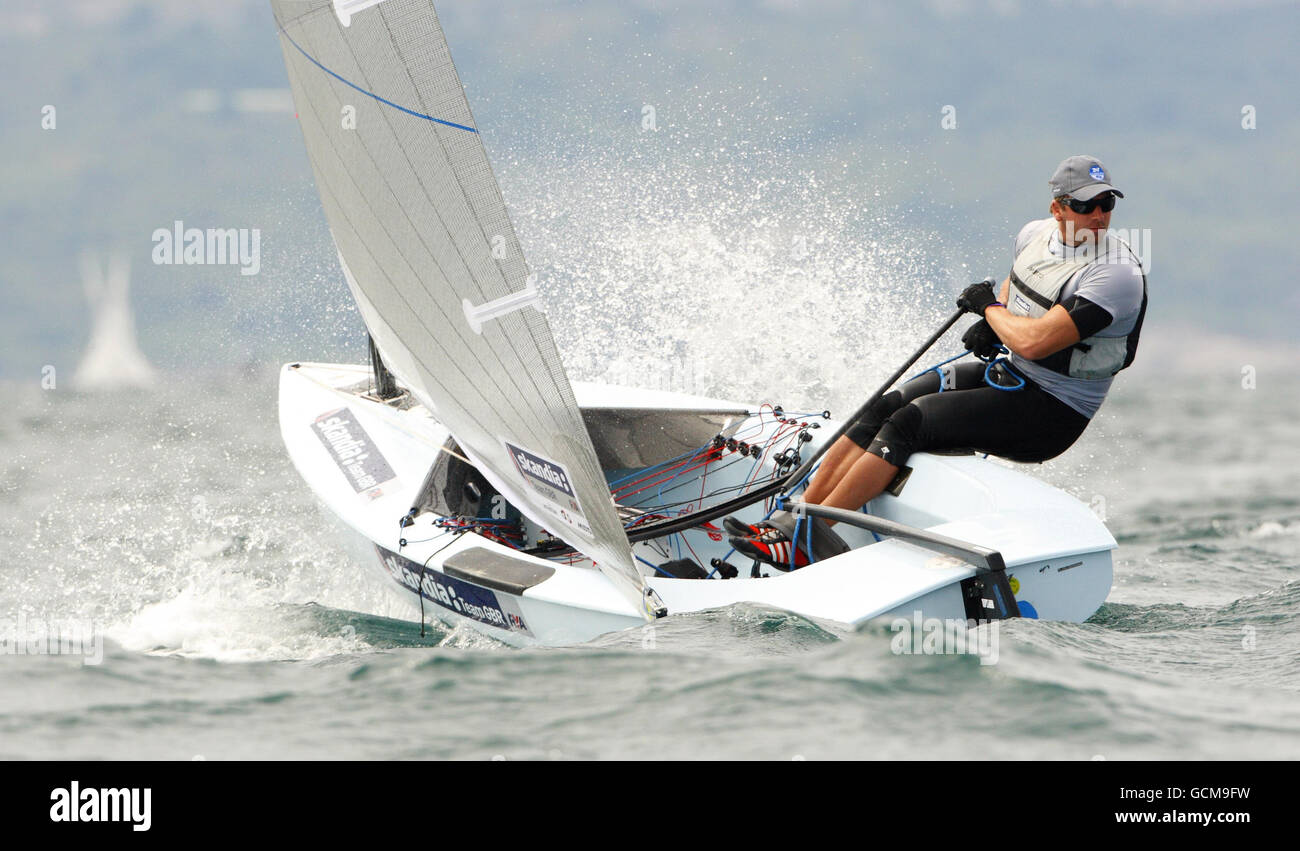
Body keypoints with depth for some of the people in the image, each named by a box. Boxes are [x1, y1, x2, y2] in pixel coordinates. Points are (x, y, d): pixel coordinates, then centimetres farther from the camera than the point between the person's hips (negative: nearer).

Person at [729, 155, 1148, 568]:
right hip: (1009, 377, 8)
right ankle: (795, 517, -6)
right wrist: (989, 327, 6)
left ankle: (801, 540, -16)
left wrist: (989, 307, -11)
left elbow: (1033, 343, -30)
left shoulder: (1115, 272, -24)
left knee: (909, 423, -18)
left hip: (1052, 413, -8)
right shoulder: (1036, 234, 3)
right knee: (885, 409, -6)